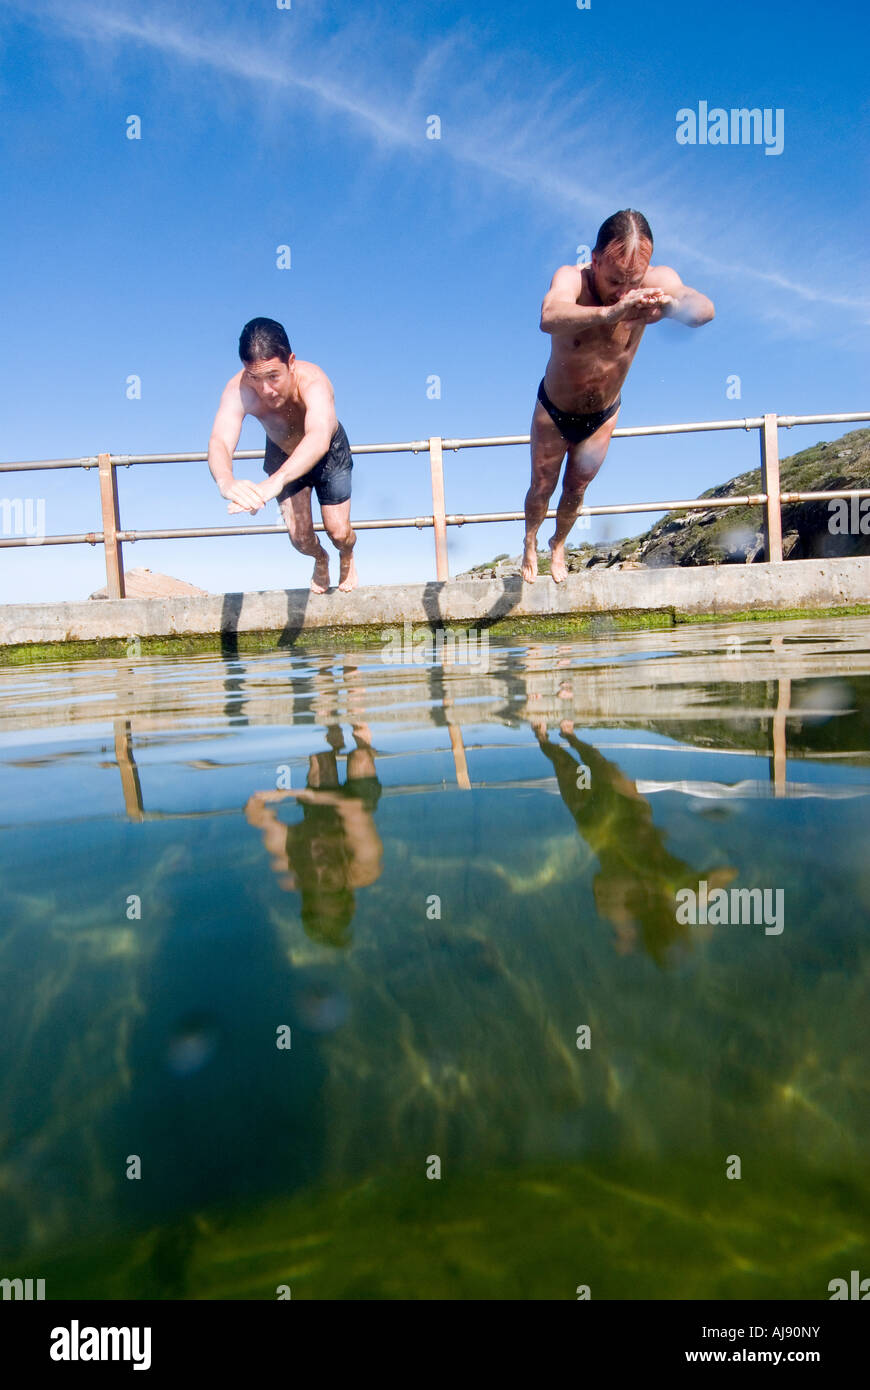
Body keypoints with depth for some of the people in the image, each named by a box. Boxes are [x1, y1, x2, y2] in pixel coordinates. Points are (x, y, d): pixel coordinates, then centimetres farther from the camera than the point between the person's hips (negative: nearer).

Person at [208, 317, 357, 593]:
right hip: (282, 454, 2)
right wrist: (226, 481, -75)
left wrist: (276, 481, -79)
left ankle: (347, 559, 37)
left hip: (329, 453, -2)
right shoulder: (238, 390, -36)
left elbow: (319, 438, -62)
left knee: (339, 532, -3)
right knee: (300, 537, -1)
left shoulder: (313, 381, -43)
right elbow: (219, 441, -51)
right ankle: (320, 560, 39)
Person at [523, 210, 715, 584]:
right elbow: (549, 318, -56)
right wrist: (611, 312, -74)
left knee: (576, 490, 18)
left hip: (603, 415, 2)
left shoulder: (656, 281, -24)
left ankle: (559, 544, 48)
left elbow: (705, 308, -44)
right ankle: (530, 542, 45)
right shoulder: (571, 278, -32)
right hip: (554, 411, -2)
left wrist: (673, 305, -67)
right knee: (542, 487, 13)